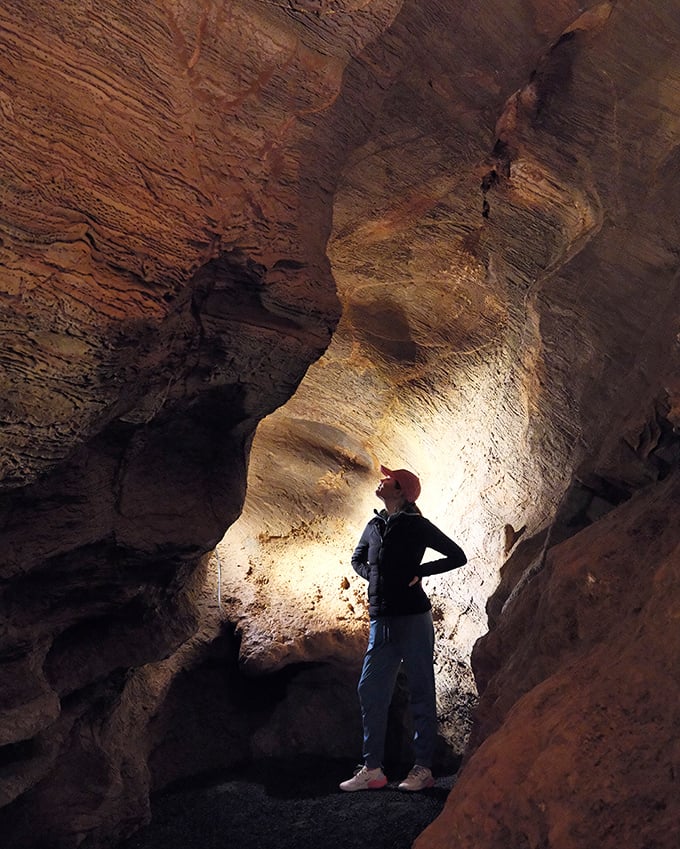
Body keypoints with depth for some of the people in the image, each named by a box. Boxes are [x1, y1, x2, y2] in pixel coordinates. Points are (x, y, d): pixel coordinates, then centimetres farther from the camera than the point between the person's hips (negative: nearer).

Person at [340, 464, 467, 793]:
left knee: (421, 693, 2)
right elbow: (357, 559, 30)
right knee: (370, 691, 5)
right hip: (381, 621, 6)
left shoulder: (416, 525, -3)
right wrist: (373, 576, 10)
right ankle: (372, 769, 13)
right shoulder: (374, 526, 13)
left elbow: (458, 556, 1)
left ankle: (423, 769, 10)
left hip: (413, 618, -6)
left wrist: (420, 571, -6)